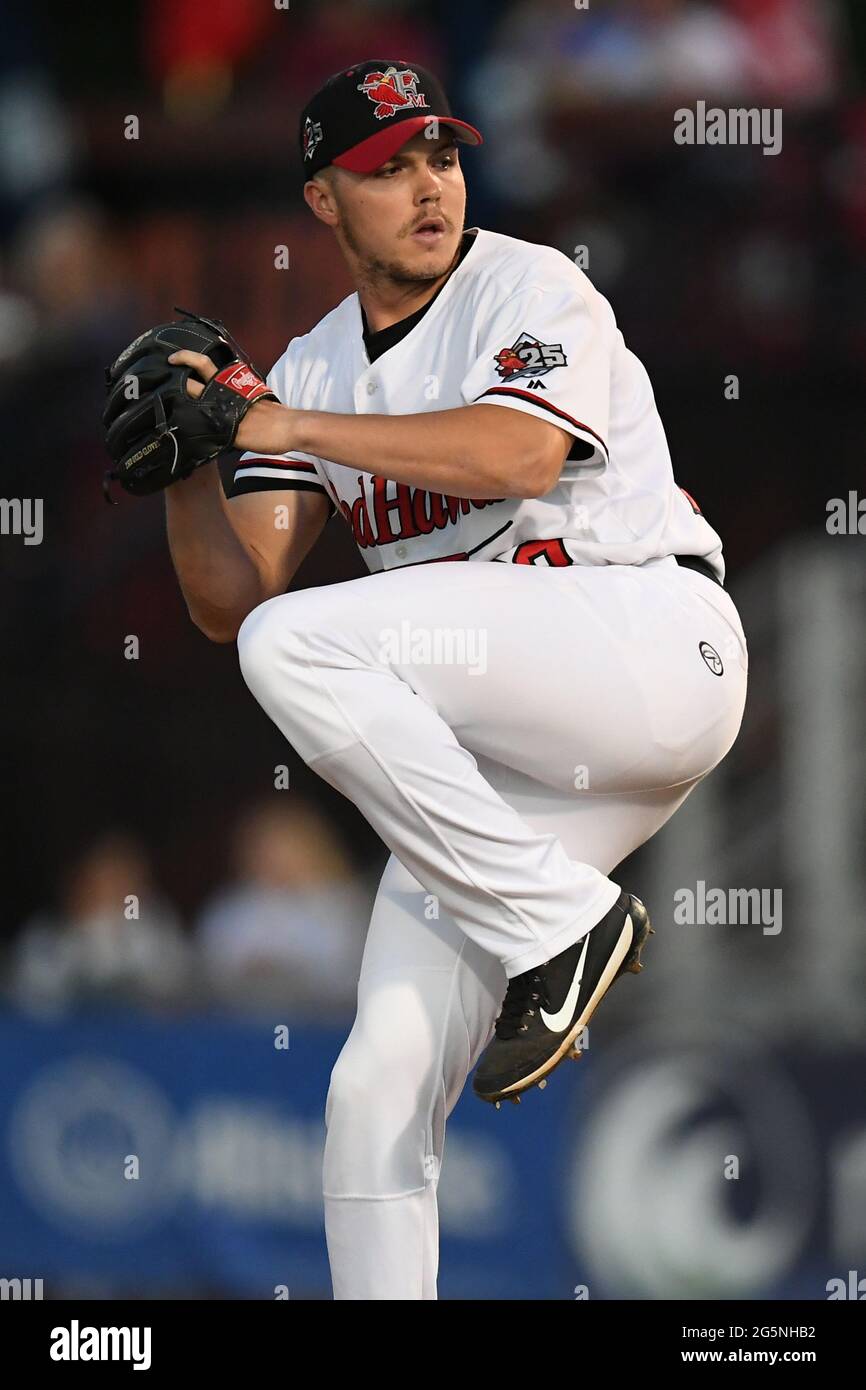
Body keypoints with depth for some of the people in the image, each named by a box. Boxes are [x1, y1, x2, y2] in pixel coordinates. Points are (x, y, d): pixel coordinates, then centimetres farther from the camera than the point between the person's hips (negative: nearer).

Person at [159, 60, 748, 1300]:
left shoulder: (532, 291, -2)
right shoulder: (314, 368, 15)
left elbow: (518, 456, -24)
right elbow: (230, 604, 8)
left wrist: (295, 429, -23)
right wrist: (188, 466, -11)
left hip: (654, 648, -6)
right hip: (492, 754, 6)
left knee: (304, 642, -27)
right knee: (380, 1087, -4)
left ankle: (563, 923, -21)